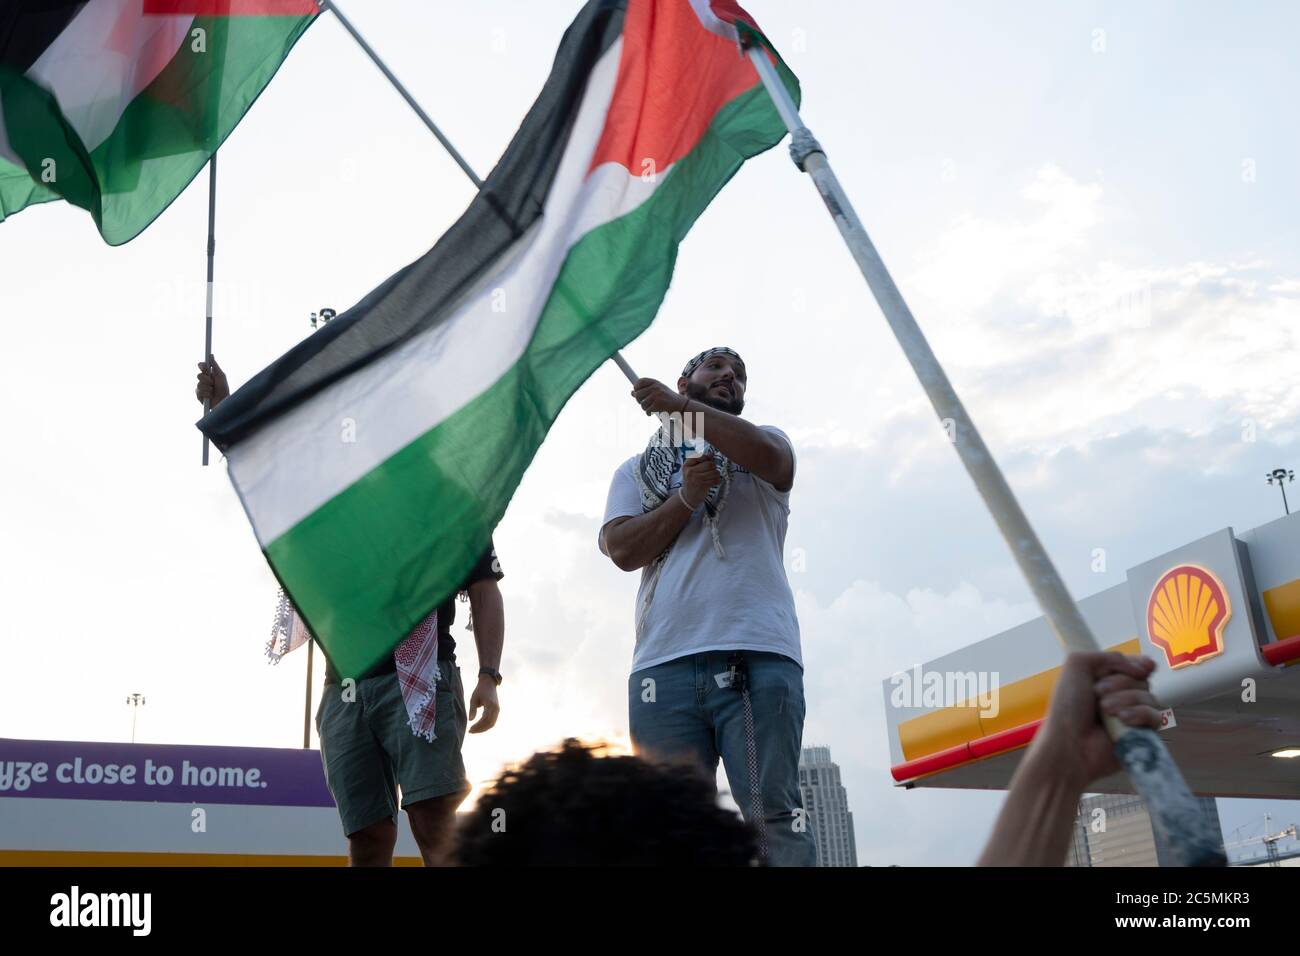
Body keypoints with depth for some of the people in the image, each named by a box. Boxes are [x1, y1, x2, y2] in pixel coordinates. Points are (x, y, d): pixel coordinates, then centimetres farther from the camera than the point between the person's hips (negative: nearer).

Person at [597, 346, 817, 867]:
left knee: (773, 815, -9)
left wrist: (681, 408, -2)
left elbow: (768, 454, -6)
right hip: (663, 664, 2)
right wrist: (686, 497, -5)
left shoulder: (761, 444, 21)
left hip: (757, 657, -2)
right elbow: (622, 549, 7)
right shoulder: (637, 470, 23)